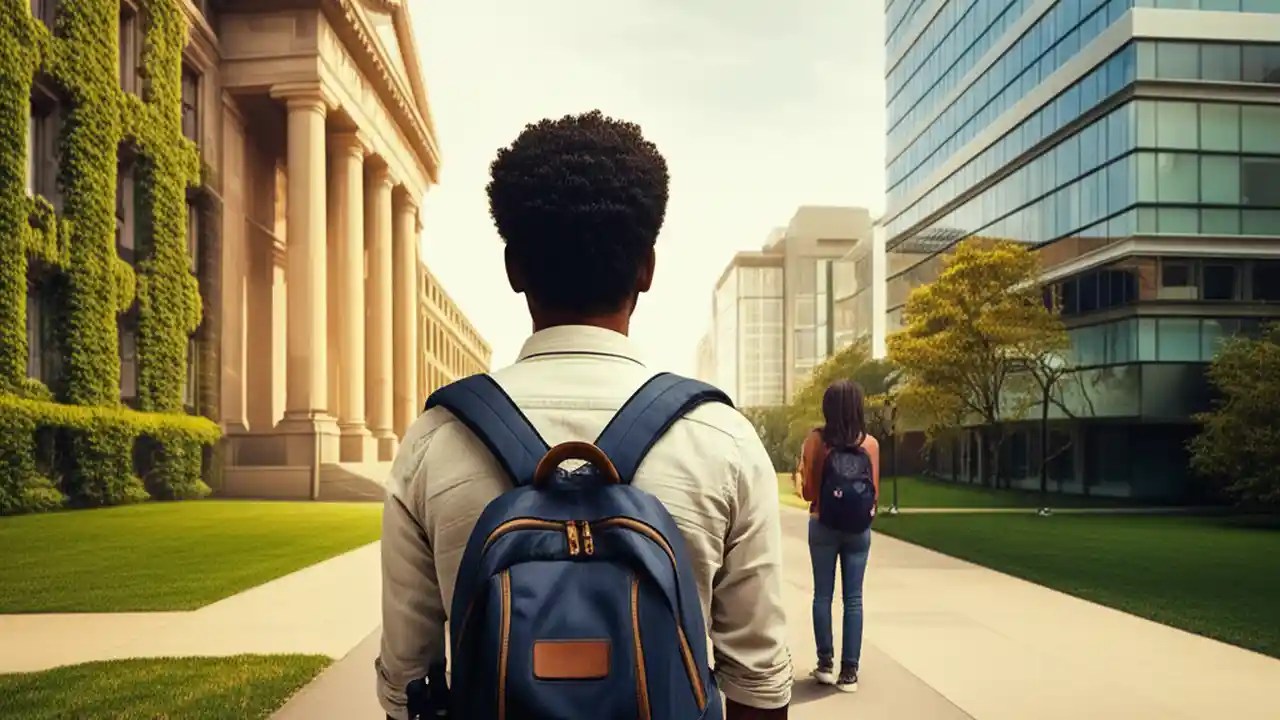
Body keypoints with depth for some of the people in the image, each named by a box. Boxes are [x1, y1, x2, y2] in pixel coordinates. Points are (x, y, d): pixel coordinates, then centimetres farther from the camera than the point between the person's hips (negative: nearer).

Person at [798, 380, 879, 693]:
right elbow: (874, 493, 1)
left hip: (823, 525, 0)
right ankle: (849, 670, 7)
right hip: (858, 527, 1)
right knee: (853, 598, 5)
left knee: (823, 595, 10)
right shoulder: (870, 443, -5)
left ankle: (826, 663, 12)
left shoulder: (815, 440, -7)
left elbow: (808, 492, -5)